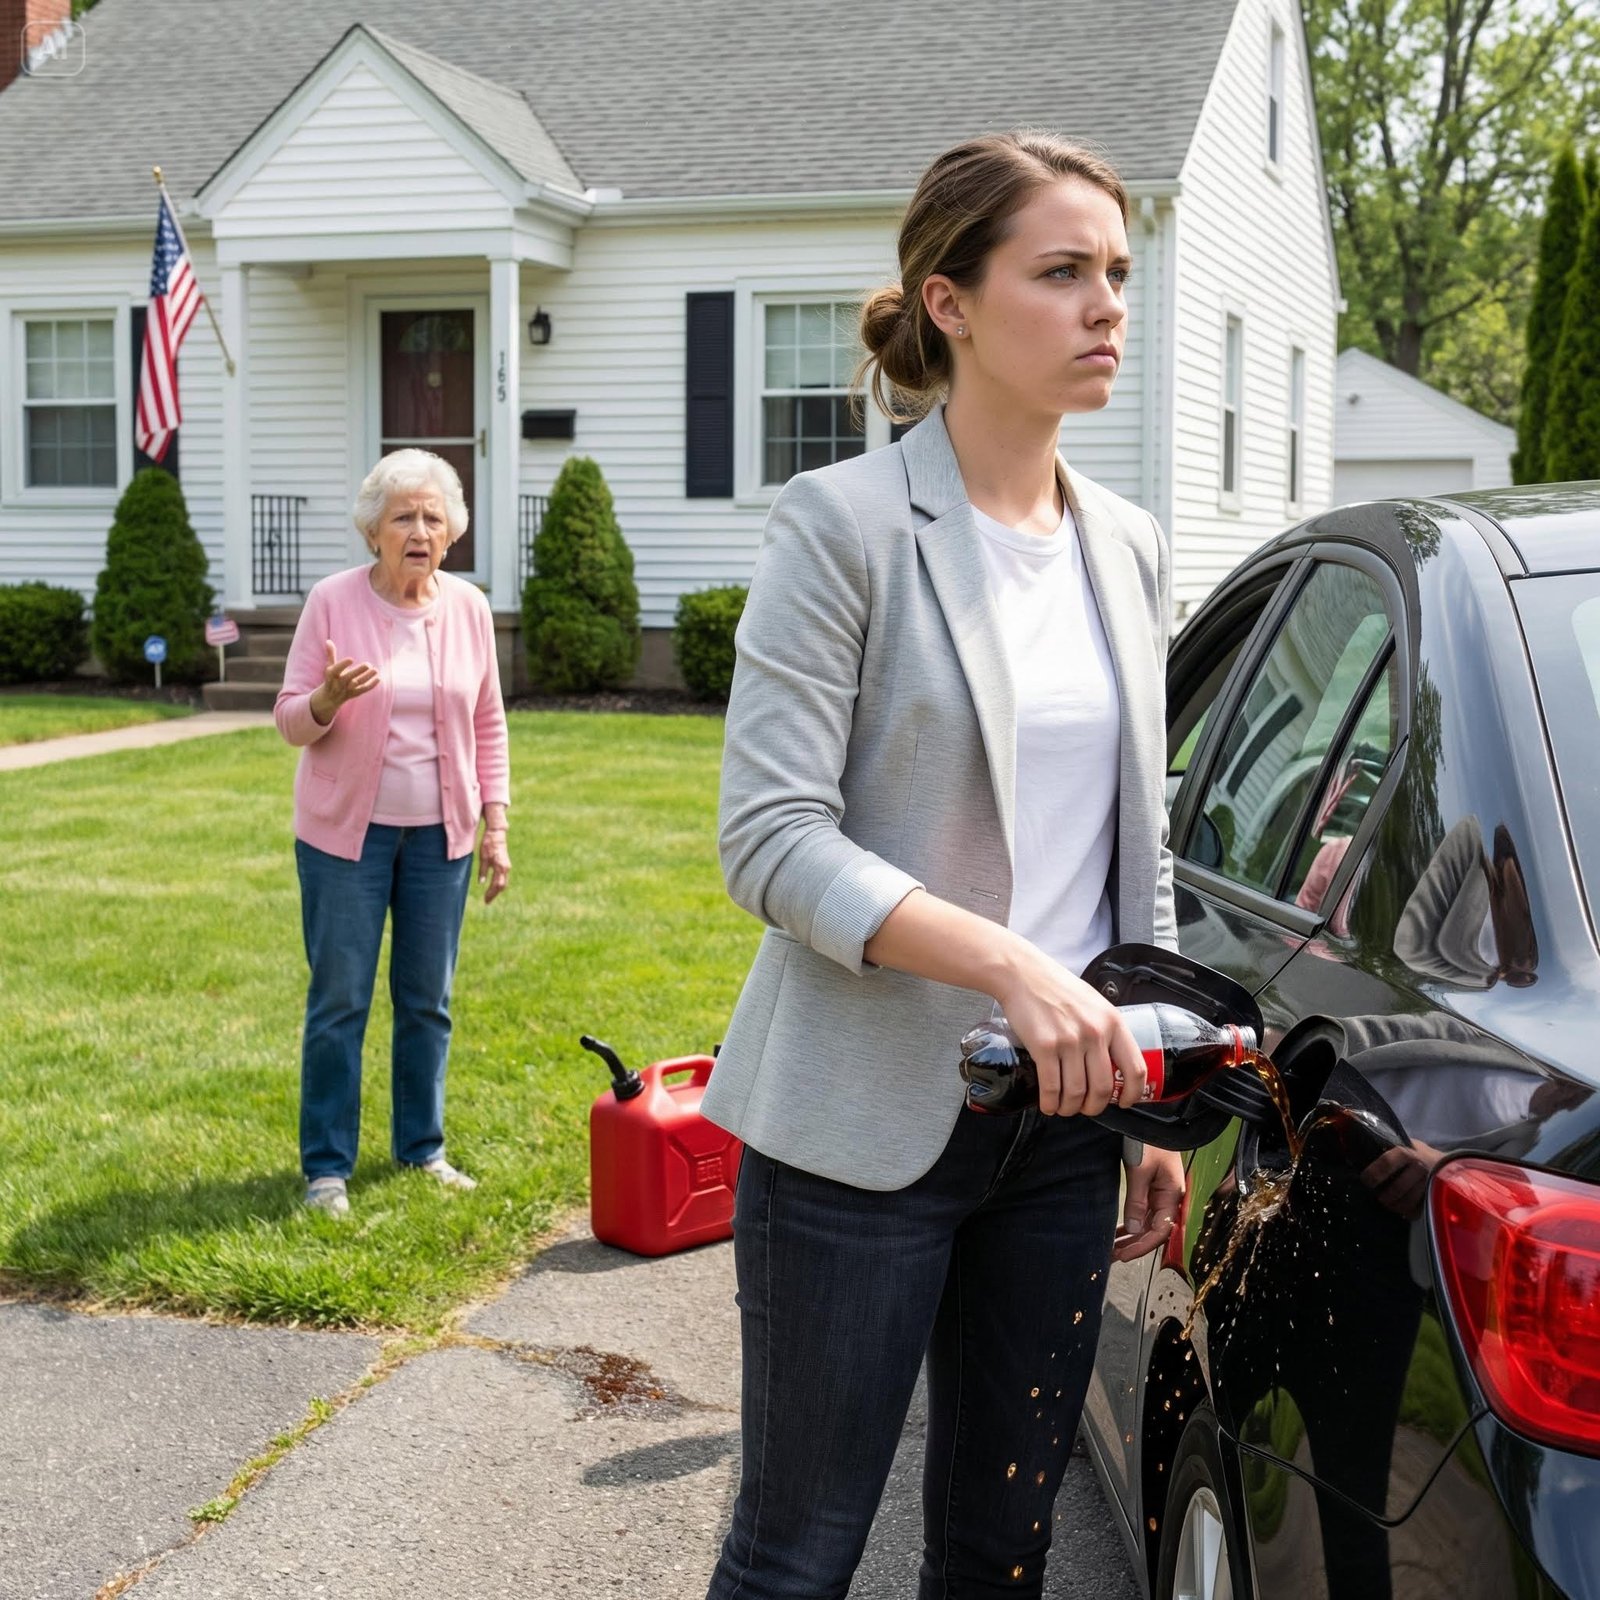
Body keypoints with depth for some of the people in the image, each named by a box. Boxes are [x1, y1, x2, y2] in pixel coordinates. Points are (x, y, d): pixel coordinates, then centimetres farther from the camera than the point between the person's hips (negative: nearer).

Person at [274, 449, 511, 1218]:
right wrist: (330, 697, -28)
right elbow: (292, 721, -5)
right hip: (346, 830, -3)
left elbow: (488, 724, 8)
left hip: (440, 834, 3)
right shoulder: (332, 601, -8)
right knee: (339, 1000, 1)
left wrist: (495, 826, 4)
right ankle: (327, 1166, 11)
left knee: (428, 1000, 10)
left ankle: (421, 1147, 24)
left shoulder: (468, 608, 1)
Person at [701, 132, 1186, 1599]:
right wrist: (1011, 965, -27)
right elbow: (770, 836, -16)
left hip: (1064, 1116, 6)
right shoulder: (844, 526, -9)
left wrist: (1159, 1104, 13)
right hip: (866, 1121, -5)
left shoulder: (1128, 548, 10)